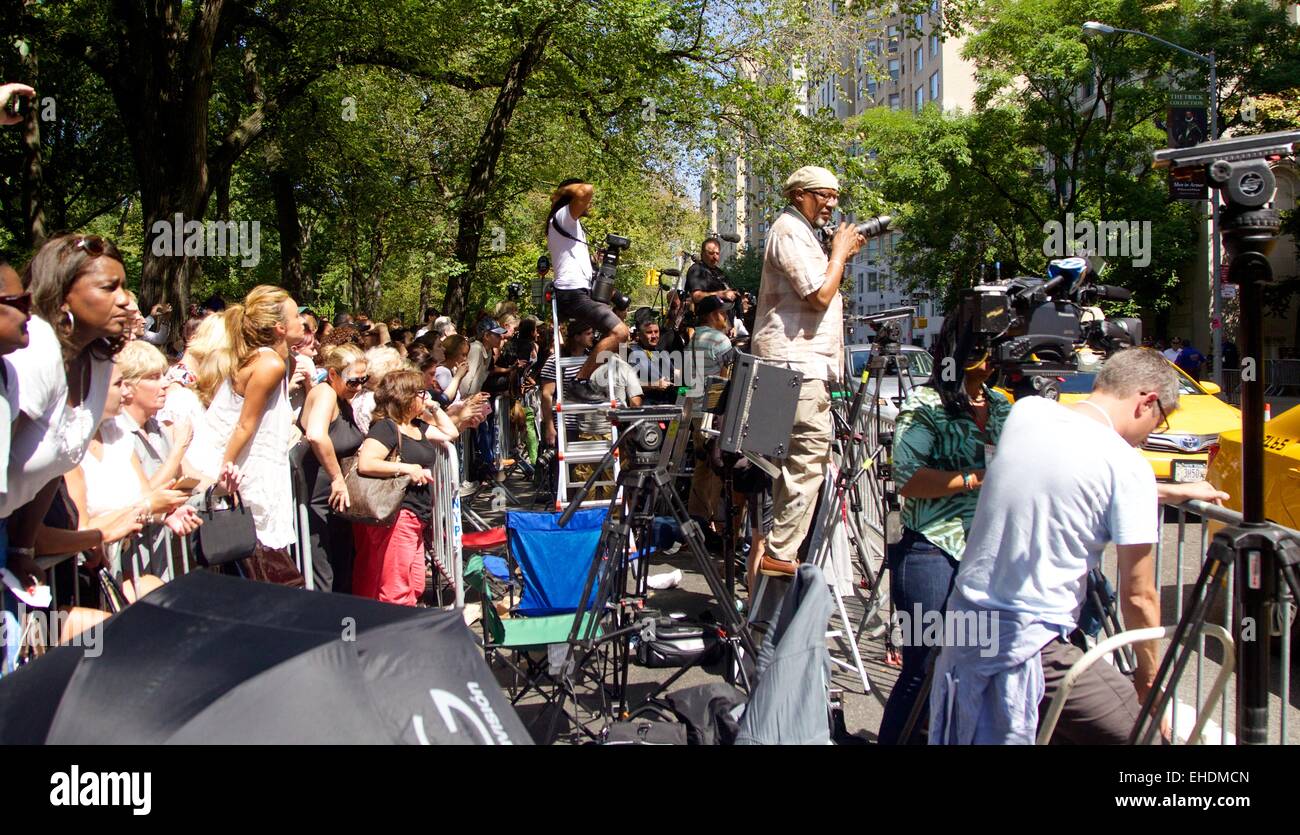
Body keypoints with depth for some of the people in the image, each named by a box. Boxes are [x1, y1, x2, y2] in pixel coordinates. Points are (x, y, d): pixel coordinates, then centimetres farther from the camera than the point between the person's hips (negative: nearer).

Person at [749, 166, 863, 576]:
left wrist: (843, 256, 16)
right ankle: (780, 553, -11)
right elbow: (820, 295, -19)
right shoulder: (790, 231, -10)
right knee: (810, 454, -13)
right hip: (796, 359, -11)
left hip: (803, 359, 11)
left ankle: (778, 548, 18)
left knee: (795, 455, 13)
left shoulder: (802, 231, 23)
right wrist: (839, 251, -6)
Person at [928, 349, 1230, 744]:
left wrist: (1169, 492, 33)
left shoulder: (1026, 411, 5)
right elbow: (1138, 596, -6)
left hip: (965, 622, 8)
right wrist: (1149, 682, 9)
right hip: (1032, 643, -8)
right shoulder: (1128, 467, -12)